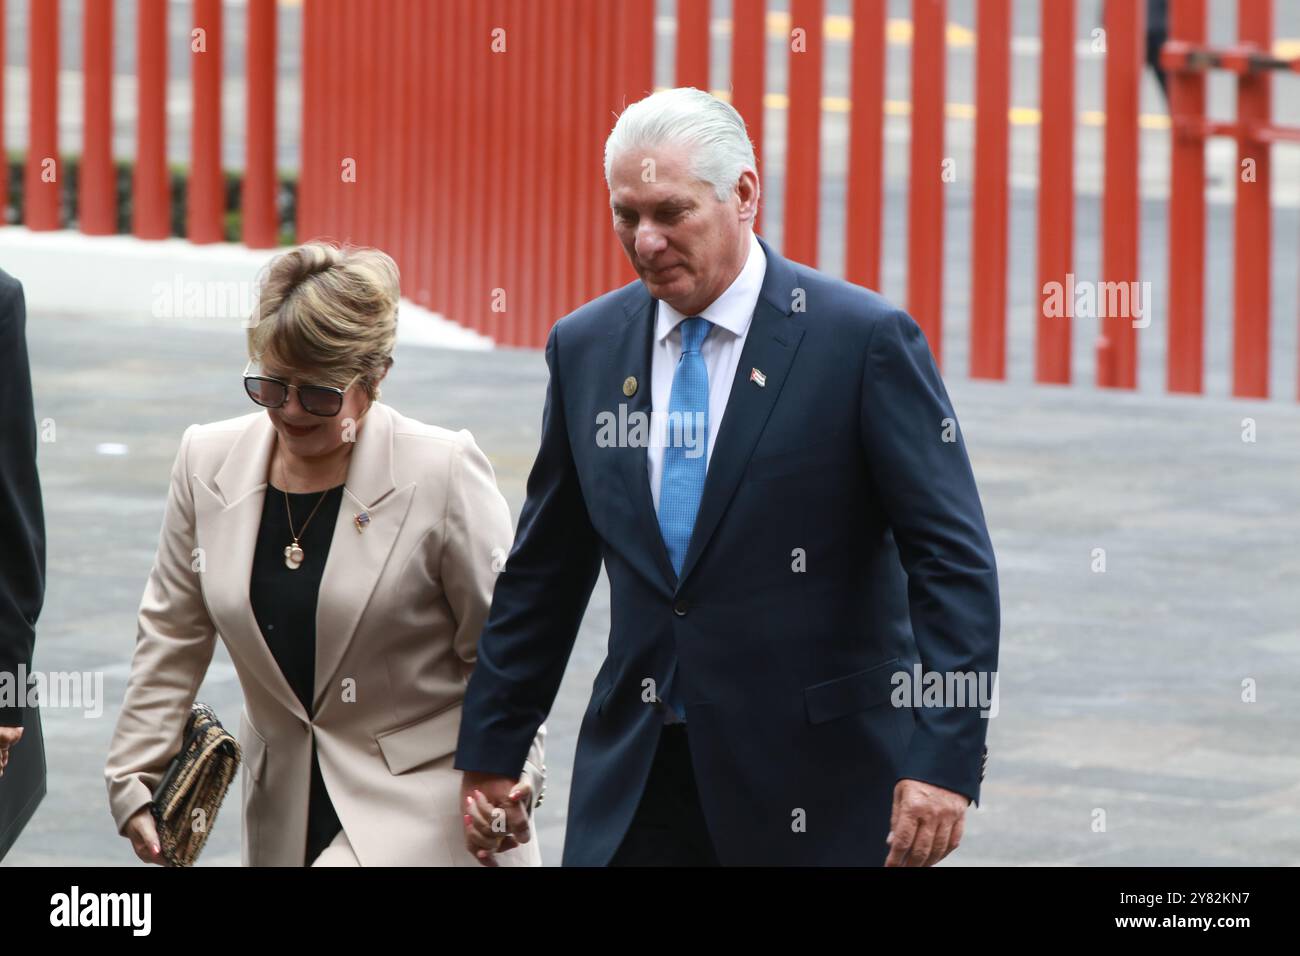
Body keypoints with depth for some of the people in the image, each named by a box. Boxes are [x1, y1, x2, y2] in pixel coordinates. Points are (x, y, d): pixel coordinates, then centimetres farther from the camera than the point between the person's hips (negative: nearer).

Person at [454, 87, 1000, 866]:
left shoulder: (863, 340, -8)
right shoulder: (586, 348, 7)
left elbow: (954, 561, -11)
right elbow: (545, 570, 16)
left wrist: (944, 759, -19)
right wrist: (491, 750, 16)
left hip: (816, 781, -4)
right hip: (636, 787, 4)